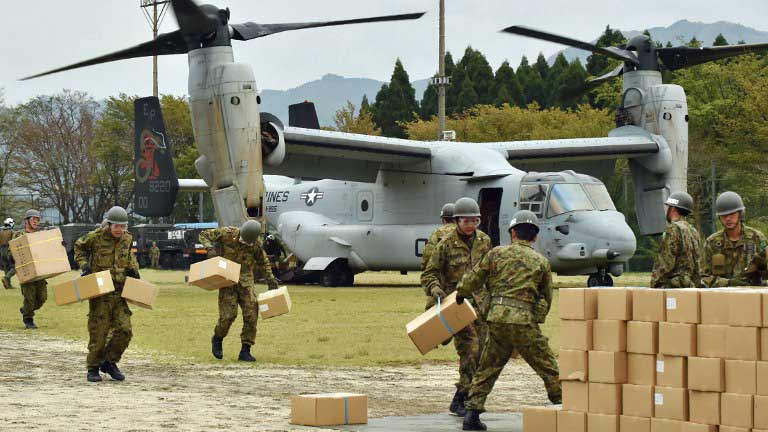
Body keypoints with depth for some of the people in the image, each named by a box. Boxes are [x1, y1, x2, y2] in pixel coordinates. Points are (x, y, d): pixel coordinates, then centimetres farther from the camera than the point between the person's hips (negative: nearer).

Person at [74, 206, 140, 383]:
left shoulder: (127, 239, 6)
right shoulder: (96, 237, -8)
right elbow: (79, 247, 10)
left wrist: (132, 268, 11)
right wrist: (84, 265, -4)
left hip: (119, 293, 4)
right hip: (100, 293, -4)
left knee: (124, 330, -4)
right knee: (98, 331, -2)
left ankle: (109, 362, 15)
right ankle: (93, 368, 13)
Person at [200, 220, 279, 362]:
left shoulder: (255, 244, -3)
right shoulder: (227, 233, -11)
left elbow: (263, 262, 16)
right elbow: (204, 235, 0)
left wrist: (270, 278, 9)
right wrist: (210, 248, -18)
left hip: (245, 281, 3)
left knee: (251, 314, -7)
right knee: (228, 314, -12)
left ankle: (245, 351, 1)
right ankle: (217, 339, 19)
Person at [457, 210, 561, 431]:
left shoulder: (496, 253, 9)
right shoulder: (541, 262, 9)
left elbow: (472, 281, 11)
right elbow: (547, 298, 16)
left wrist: (461, 296, 31)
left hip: (497, 318, 2)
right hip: (524, 322, -2)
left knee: (486, 369, 14)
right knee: (549, 368, 7)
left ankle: (472, 414, 8)